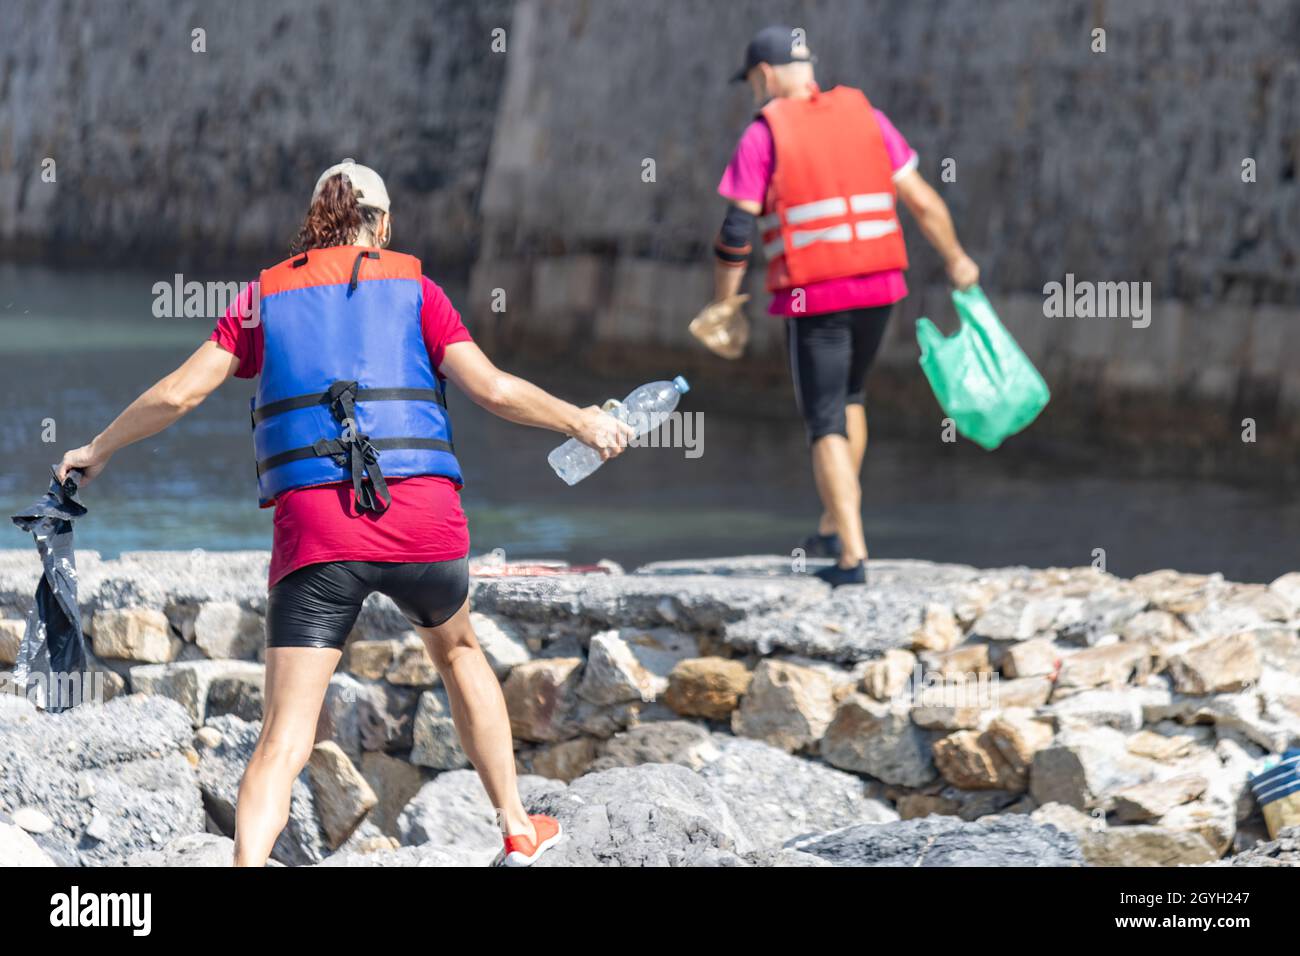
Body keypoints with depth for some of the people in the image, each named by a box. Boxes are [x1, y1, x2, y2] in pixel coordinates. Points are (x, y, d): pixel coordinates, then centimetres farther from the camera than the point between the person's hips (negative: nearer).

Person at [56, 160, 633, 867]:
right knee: (456, 649, 31)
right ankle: (517, 830, 38)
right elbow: (491, 389, 0)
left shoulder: (263, 296, 13)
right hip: (426, 518, 1)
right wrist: (579, 422, 14)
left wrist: (96, 451, 25)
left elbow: (176, 394, 10)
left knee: (283, 740, -5)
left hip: (312, 529, -1)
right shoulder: (411, 286, 9)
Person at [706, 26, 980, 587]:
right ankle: (834, 529, 28)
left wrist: (724, 300, 3)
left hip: (813, 297, -5)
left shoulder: (763, 135, -4)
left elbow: (737, 230, -9)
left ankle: (852, 557, -9)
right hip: (879, 286, 5)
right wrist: (955, 259, 21)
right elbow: (920, 198, 8)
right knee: (848, 395, 26)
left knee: (827, 424, 0)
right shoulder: (863, 116, 8)